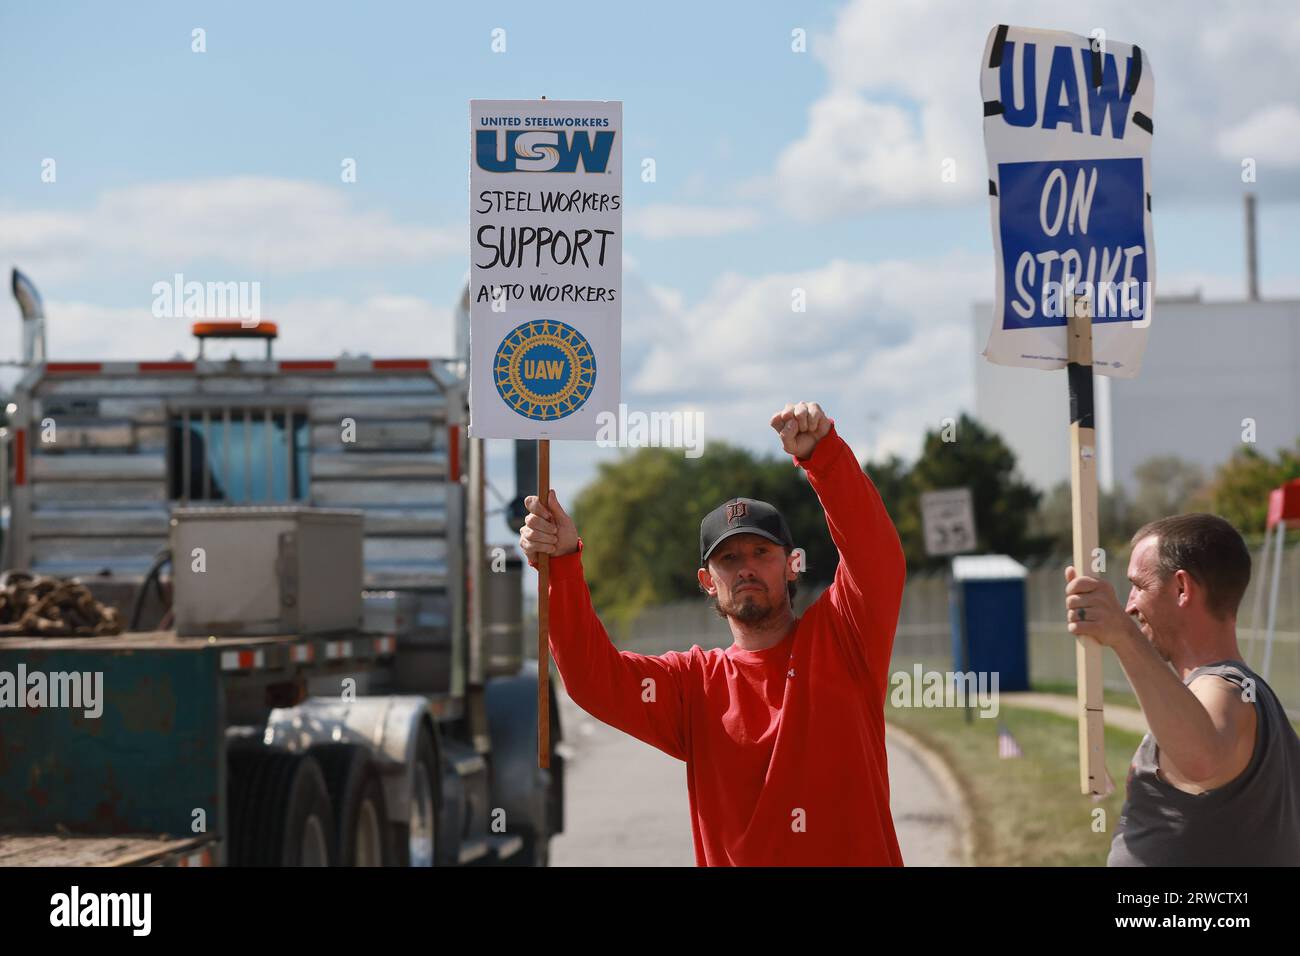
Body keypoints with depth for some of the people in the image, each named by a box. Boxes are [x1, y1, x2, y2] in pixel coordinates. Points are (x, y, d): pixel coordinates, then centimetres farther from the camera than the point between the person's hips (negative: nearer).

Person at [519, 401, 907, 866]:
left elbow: (876, 554, -11)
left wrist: (821, 453, -25)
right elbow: (595, 679, -5)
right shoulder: (695, 682, 8)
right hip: (733, 858, 2)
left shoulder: (836, 637, 3)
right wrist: (562, 563, -16)